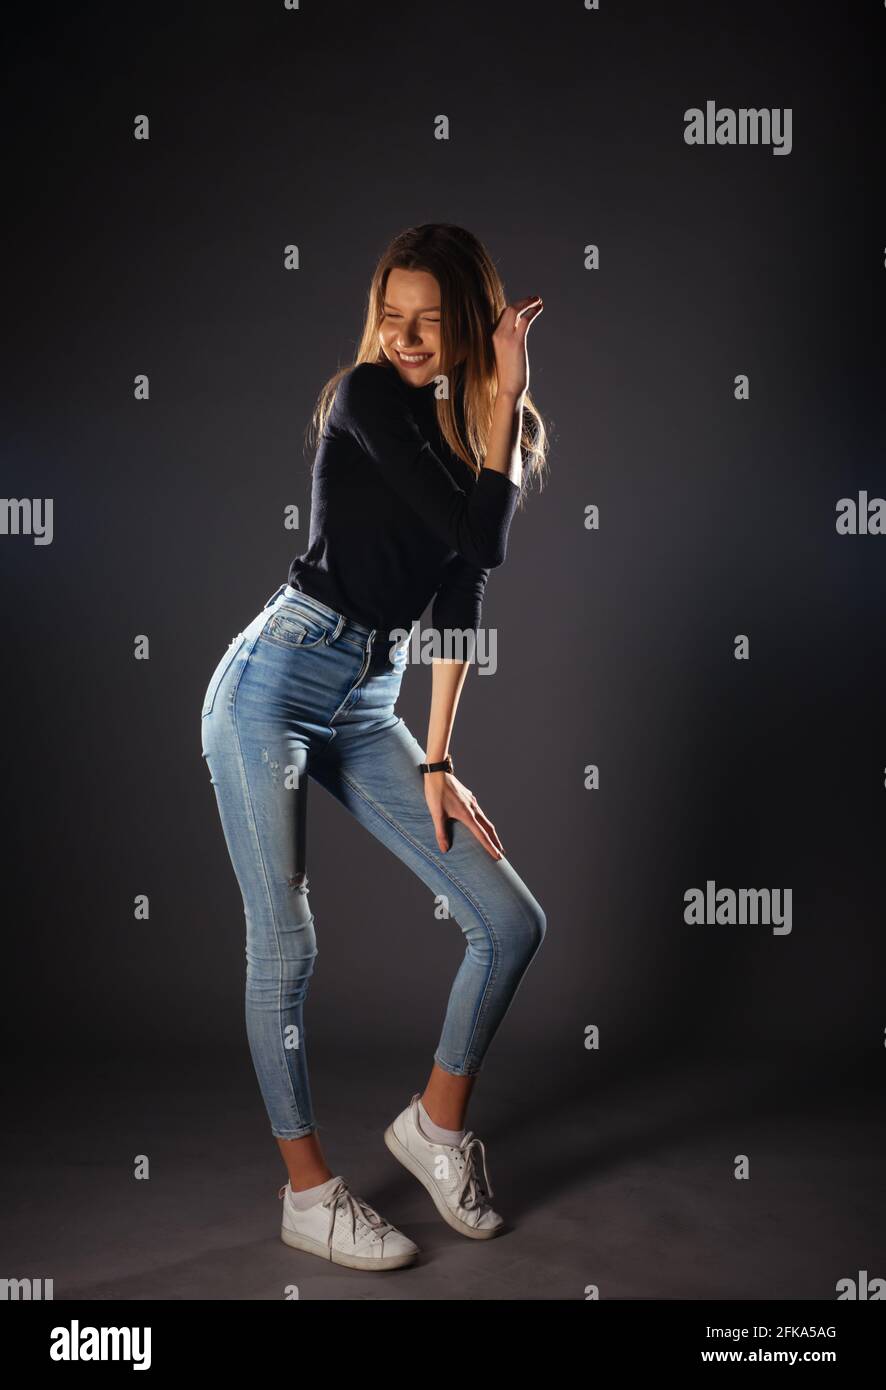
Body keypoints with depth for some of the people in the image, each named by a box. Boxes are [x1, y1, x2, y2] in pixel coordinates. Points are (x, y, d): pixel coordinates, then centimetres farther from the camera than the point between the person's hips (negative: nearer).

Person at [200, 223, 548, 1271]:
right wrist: (505, 401, -6)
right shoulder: (367, 395, -8)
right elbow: (477, 538, -17)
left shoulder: (484, 432, 10)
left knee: (512, 921, 0)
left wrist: (436, 761, 4)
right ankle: (307, 1191, 15)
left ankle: (437, 1120, 21)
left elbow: (460, 601, 9)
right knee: (285, 947, -3)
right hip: (276, 679, -6)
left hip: (368, 706, 6)